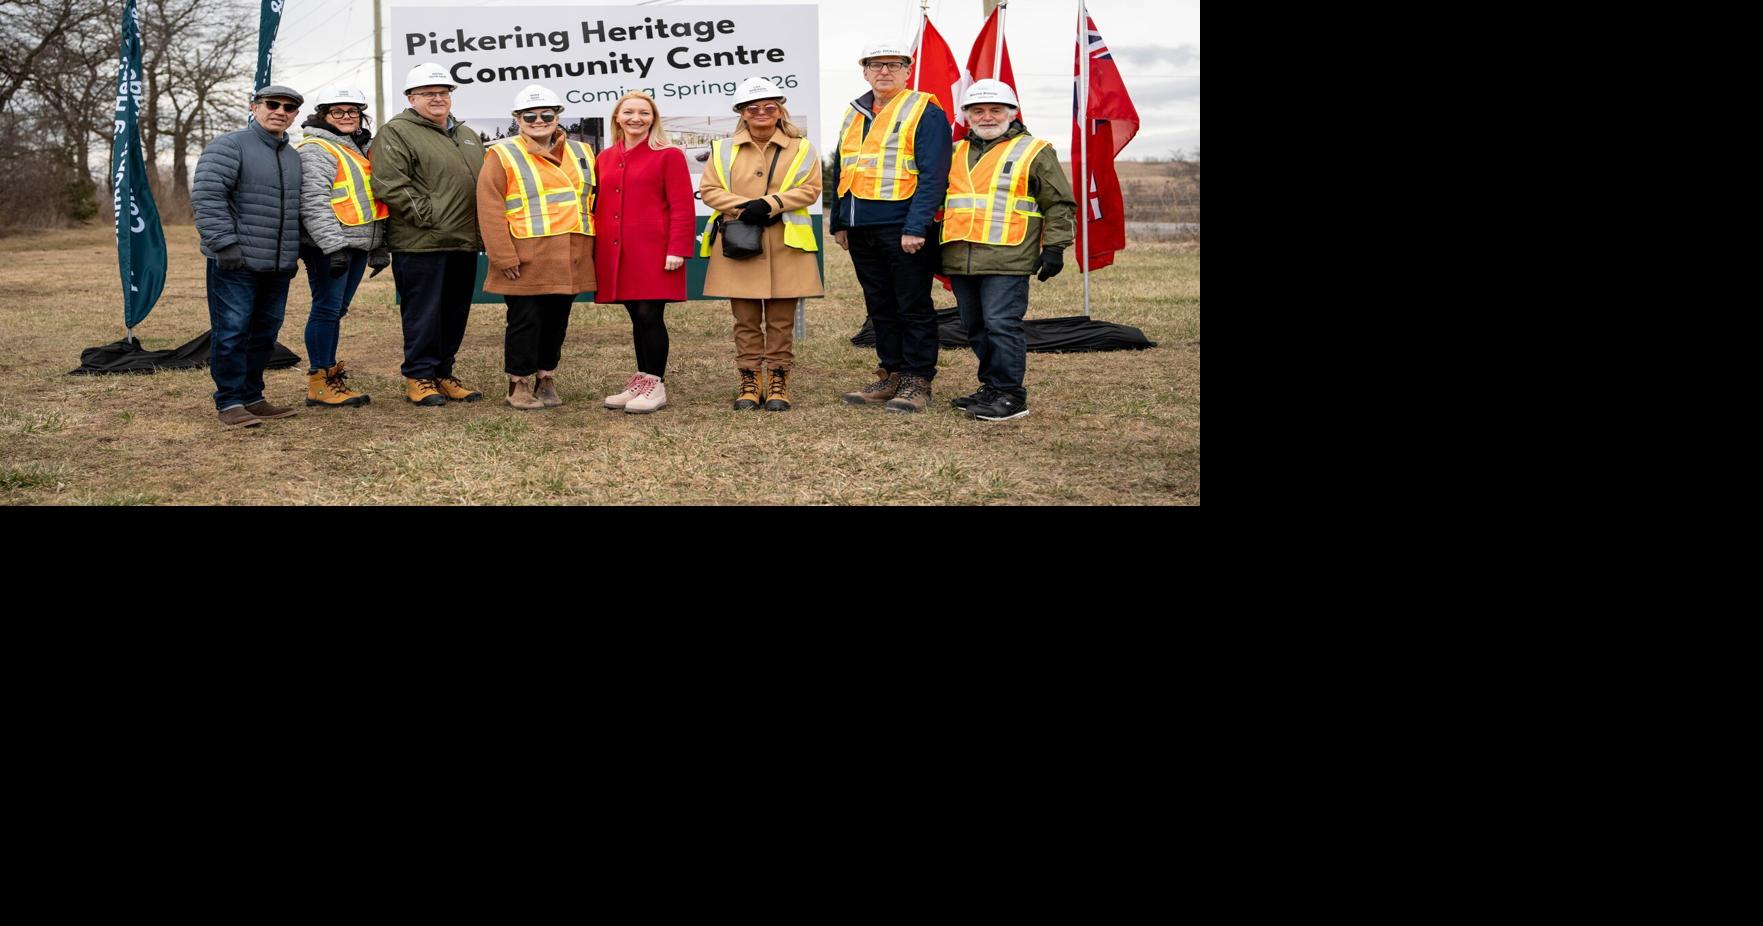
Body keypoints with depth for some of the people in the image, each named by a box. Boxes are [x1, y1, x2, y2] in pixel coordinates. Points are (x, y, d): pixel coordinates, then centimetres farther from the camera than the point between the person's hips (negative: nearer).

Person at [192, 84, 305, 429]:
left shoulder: (293, 157, 18)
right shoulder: (229, 147, -7)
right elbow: (207, 197, -16)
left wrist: (296, 252, 20)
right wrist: (225, 243, -21)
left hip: (278, 266, 8)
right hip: (236, 263, -7)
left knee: (265, 333, 12)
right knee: (232, 332, -5)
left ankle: (251, 397, 22)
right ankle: (229, 403, 1)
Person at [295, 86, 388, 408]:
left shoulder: (359, 148, 21)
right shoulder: (315, 150, -8)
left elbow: (370, 200, 26)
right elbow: (313, 203, -18)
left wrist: (379, 247, 21)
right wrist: (333, 246, -24)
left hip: (358, 245, 9)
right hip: (329, 247, -9)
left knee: (337, 310, 12)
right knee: (327, 308, -6)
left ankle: (331, 376, 17)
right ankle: (318, 384, -1)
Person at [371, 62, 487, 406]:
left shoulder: (468, 136, 21)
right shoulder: (396, 132, -4)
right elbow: (390, 184, -14)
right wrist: (428, 216, -16)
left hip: (464, 243, 7)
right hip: (421, 244, -7)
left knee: (455, 313, 11)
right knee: (424, 312, -3)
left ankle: (443, 374, 21)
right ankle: (418, 377, 8)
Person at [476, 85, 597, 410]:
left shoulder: (581, 153, 14)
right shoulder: (502, 155, -2)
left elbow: (594, 202, 18)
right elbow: (490, 210, -7)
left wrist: (594, 248, 12)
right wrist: (504, 257, -13)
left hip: (569, 261, 5)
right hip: (526, 261, -5)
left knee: (556, 321, 10)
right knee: (526, 321, -1)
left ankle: (546, 379, 23)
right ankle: (518, 384, 11)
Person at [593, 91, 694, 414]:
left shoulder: (669, 155, -2)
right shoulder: (606, 157, 14)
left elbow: (683, 207, -7)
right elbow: (599, 205, 18)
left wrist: (677, 250, -14)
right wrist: (595, 249, 12)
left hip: (653, 253, -5)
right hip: (615, 253, 5)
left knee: (649, 315, -5)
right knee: (637, 318, 11)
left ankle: (656, 385, 5)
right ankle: (640, 383, 19)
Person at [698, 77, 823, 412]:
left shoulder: (800, 148, 6)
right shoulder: (723, 149, 9)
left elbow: (810, 189, -2)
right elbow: (708, 190, 4)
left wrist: (769, 203, -14)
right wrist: (744, 207, -11)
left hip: (785, 245, -1)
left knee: (781, 319, 1)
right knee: (746, 319, 3)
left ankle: (778, 382, 8)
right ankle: (750, 382, 10)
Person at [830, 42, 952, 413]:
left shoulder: (925, 113, -5)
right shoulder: (854, 115, 17)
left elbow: (932, 175, -13)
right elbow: (841, 172, 24)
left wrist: (916, 227, -20)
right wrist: (839, 223, 20)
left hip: (904, 229, -7)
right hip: (861, 230, 7)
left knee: (914, 307, 0)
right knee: (880, 307, 13)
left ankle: (917, 382, 7)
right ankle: (892, 375, 22)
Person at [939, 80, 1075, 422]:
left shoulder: (1034, 152, 3)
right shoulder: (956, 153, 19)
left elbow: (1059, 204, 4)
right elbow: (938, 199, 27)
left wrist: (1054, 247, -4)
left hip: (1006, 261, -6)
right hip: (959, 261, 6)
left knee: (1002, 325, -10)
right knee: (976, 329, 11)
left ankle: (1010, 395, -4)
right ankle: (992, 387, 22)